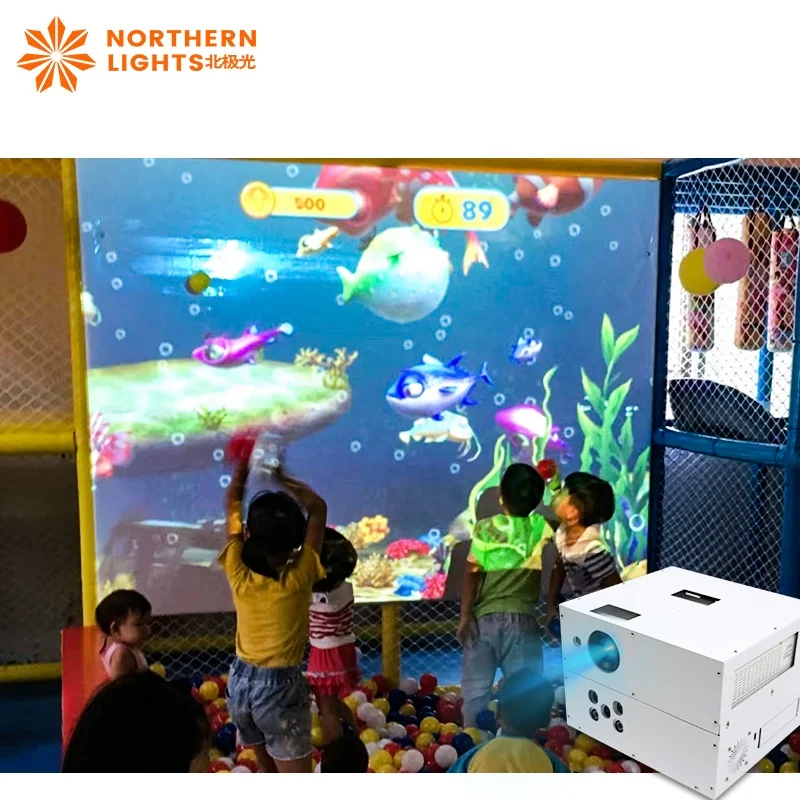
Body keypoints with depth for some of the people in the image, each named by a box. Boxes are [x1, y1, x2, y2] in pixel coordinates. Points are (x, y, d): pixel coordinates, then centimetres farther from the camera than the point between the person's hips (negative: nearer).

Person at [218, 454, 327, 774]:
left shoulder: (237, 574, -12)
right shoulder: (298, 579, -19)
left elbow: (232, 504, 0)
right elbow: (318, 507, -12)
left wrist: (244, 464, 9)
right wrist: (280, 476, -6)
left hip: (240, 682, 5)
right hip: (281, 688, -5)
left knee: (267, 769, 27)